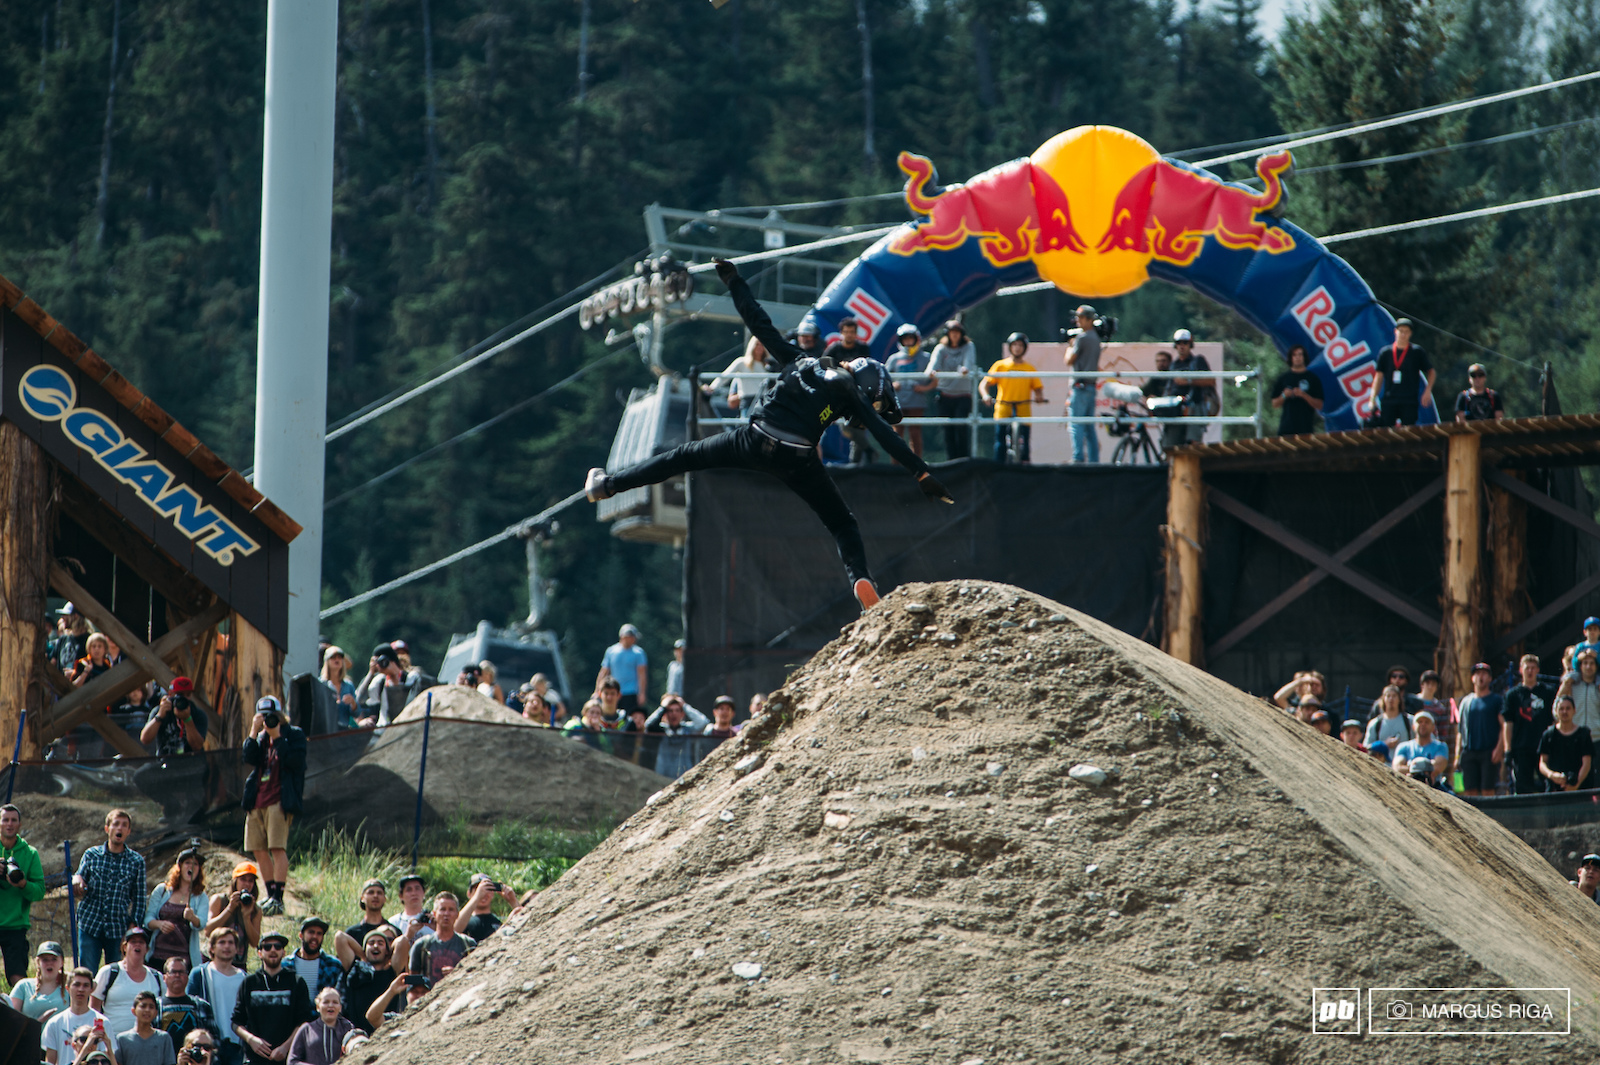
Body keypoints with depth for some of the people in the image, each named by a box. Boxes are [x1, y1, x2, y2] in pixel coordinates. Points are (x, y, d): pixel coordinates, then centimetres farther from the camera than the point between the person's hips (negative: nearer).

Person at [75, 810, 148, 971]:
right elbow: (81, 891, 6)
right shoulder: (91, 855, 5)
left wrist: (133, 925, -3)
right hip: (90, 926, 0)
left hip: (119, 930, 0)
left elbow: (139, 898, 6)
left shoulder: (136, 861, 4)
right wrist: (77, 880, -17)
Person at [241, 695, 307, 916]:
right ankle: (271, 895, 18)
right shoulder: (260, 738, 17)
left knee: (278, 848, -14)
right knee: (259, 849, 8)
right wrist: (254, 732, -5)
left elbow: (294, 760, -15)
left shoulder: (293, 735, 1)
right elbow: (248, 758, 2)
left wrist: (277, 736, -15)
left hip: (279, 800, -7)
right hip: (257, 799, 7)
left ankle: (278, 899, -18)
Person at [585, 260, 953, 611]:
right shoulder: (851, 394, 10)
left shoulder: (802, 363, 20)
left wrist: (734, 282, 34)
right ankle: (860, 578, -17)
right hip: (798, 461, -2)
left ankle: (607, 484, 21)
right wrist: (922, 474, 0)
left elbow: (761, 324, 23)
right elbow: (884, 435, 1)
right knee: (843, 525, 9)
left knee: (687, 456, 17)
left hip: (755, 442, 2)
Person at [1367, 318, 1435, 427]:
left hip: (1410, 401, -2)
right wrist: (1372, 398, 0)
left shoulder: (1417, 352, 4)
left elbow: (1431, 372, 12)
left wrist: (1428, 391, -3)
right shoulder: (1385, 353, 8)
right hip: (1388, 400, 2)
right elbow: (1379, 376, 10)